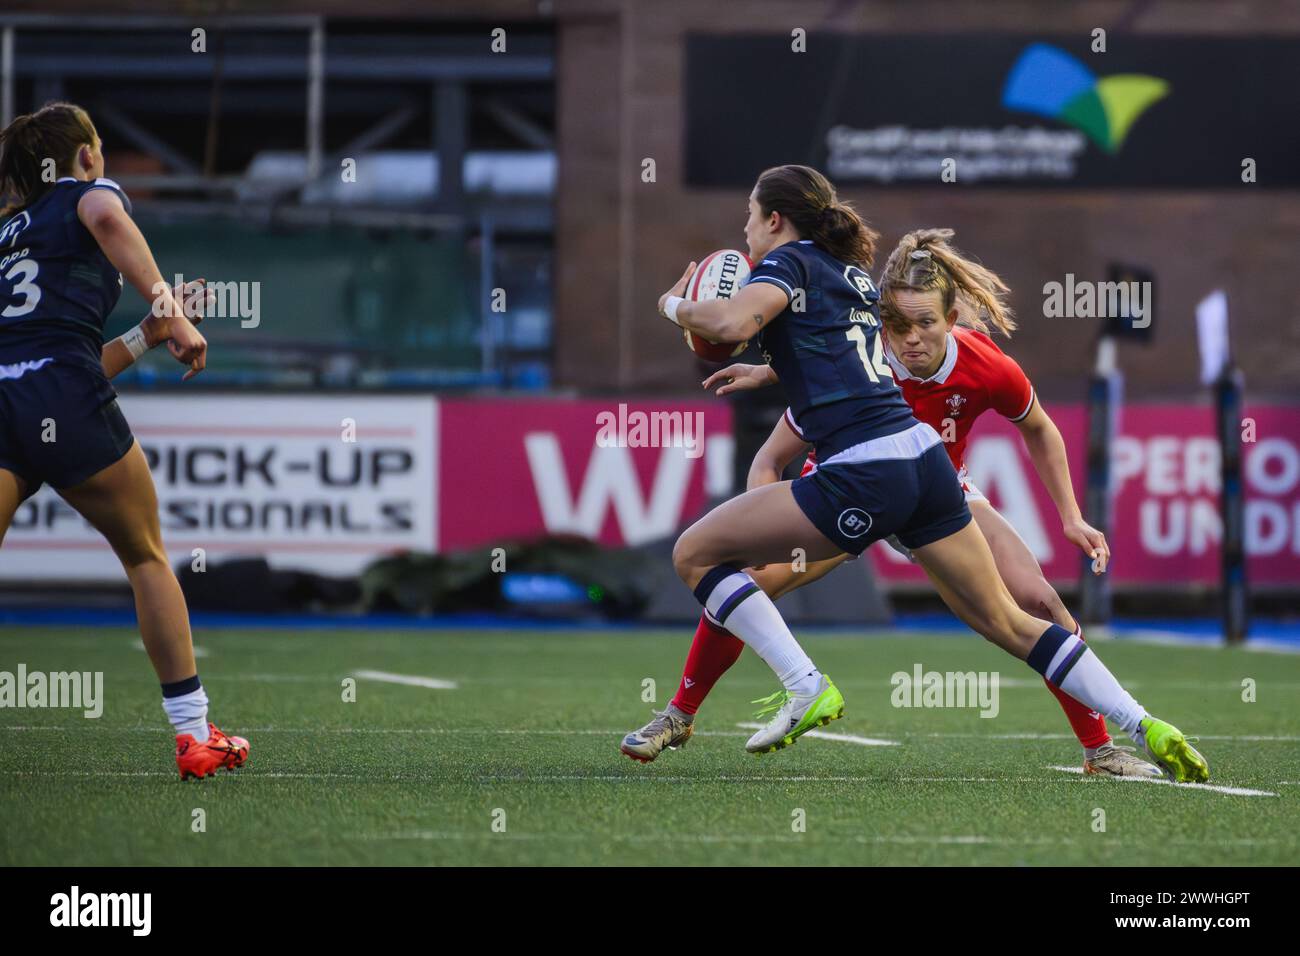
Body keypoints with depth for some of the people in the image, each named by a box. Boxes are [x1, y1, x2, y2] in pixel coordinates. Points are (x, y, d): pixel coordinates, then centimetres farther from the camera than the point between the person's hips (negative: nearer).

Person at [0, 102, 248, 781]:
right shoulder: (89, 191, 13)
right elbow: (105, 217, -17)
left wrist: (147, 338, 33)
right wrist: (168, 307, -17)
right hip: (63, 402, -4)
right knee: (146, 558, 15)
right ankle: (193, 734, 16)